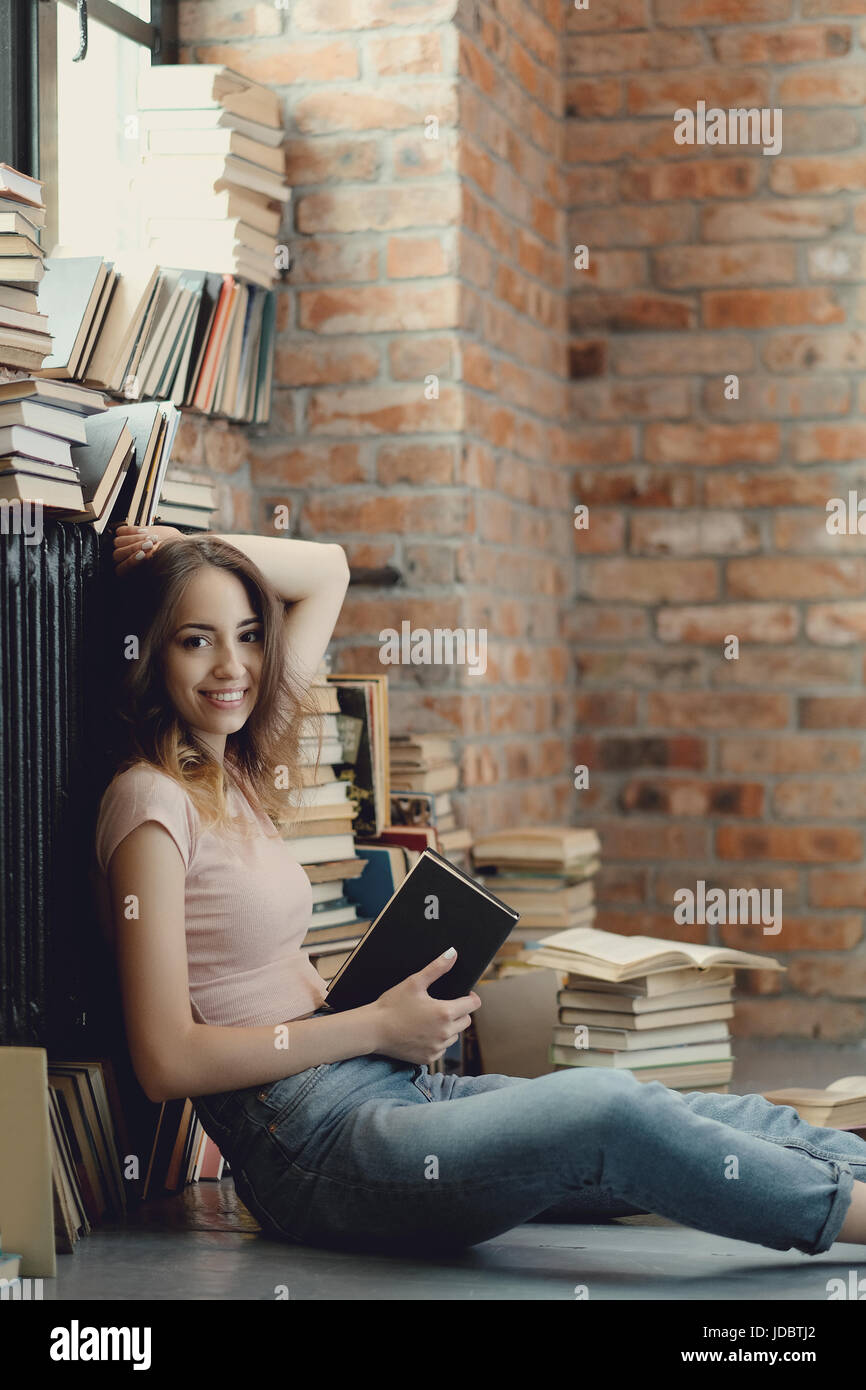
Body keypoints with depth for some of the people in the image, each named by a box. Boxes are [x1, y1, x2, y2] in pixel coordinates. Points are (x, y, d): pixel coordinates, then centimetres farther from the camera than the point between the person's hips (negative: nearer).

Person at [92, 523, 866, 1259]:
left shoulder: (240, 770, 13)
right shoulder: (153, 800, -11)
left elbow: (328, 569, 25)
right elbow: (167, 1061, -15)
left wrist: (196, 550, 9)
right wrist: (375, 1026, -11)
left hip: (393, 1094, 9)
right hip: (309, 1146, -9)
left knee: (687, 1116, -3)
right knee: (609, 1113, -25)